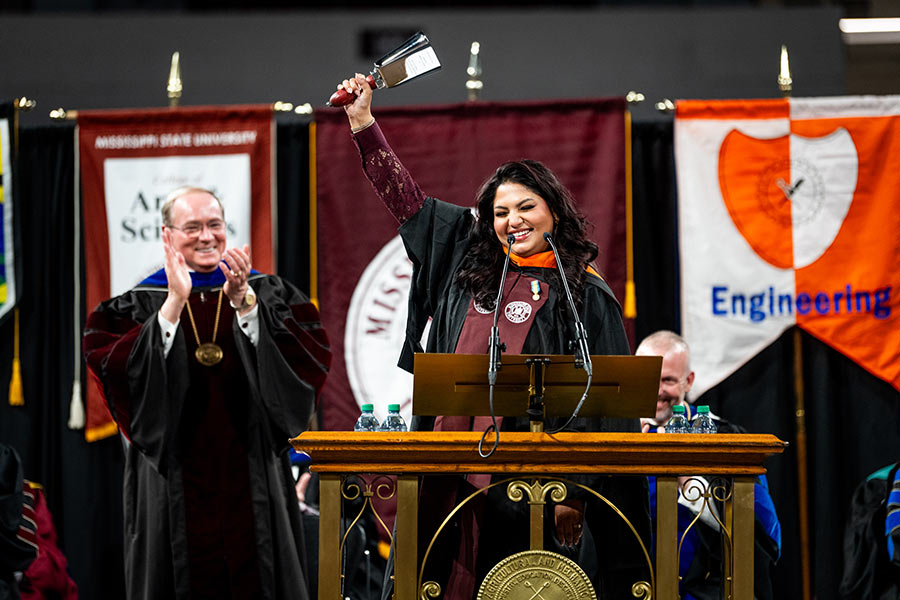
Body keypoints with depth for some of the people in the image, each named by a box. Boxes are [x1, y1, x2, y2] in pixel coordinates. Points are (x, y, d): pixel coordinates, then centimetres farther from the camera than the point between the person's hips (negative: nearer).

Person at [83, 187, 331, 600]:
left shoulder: (267, 293, 7)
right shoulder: (138, 306, 5)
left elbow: (312, 358, -10)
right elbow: (116, 374, -14)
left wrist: (243, 302, -19)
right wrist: (175, 303, -20)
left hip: (251, 473, 1)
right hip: (176, 483, -1)